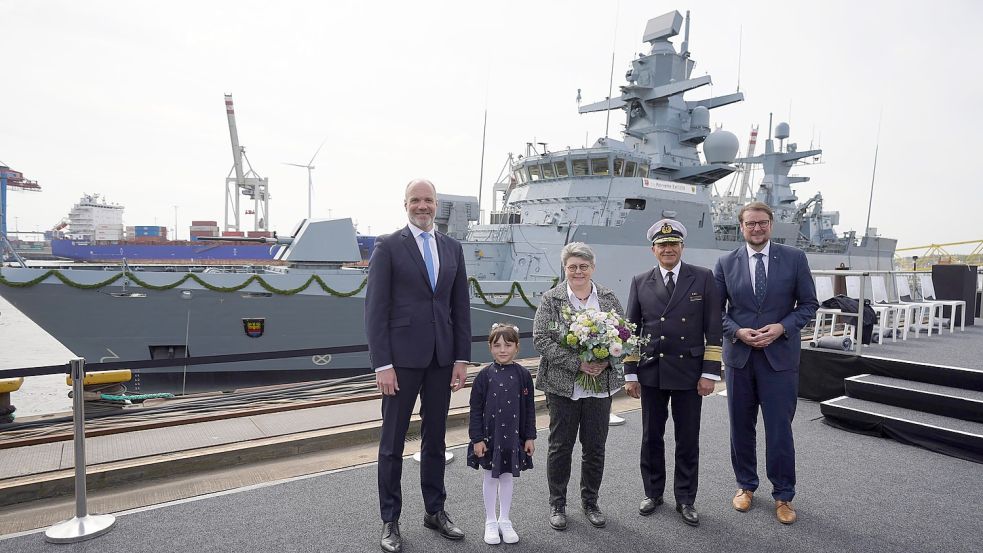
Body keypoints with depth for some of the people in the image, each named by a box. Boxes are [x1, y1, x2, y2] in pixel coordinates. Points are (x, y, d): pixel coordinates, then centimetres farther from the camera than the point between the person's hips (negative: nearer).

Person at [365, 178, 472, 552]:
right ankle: (390, 520, 21)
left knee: (435, 437, 15)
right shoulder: (388, 246, -4)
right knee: (392, 441, 7)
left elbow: (460, 307, 10)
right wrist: (382, 364, -13)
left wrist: (462, 358, 4)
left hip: (441, 357, 4)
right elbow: (375, 308, -8)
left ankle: (435, 511, 30)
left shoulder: (452, 248, 9)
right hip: (402, 356, -4)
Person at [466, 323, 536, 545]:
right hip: (489, 437, -1)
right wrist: (477, 439, -8)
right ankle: (490, 522, 27)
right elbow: (476, 410, -6)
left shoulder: (523, 375, -5)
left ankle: (505, 521, 30)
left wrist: (530, 437, 1)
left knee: (508, 477, 14)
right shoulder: (484, 376, -9)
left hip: (513, 437, 1)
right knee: (489, 478, 11)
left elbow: (529, 409, 1)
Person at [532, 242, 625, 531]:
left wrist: (605, 362, -13)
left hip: (601, 385, 2)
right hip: (562, 385, -2)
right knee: (560, 446, 8)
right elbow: (541, 339, -11)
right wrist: (577, 363, -18)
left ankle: (590, 502, 31)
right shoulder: (552, 299, -4)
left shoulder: (608, 298, 4)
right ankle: (557, 504, 25)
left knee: (595, 447, 11)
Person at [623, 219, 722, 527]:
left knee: (688, 440, 8)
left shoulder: (703, 278, -1)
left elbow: (713, 329, -2)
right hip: (651, 372, 2)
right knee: (651, 437, 12)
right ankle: (653, 493, 29)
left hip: (689, 372, -1)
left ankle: (685, 499, 24)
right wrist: (630, 374, 3)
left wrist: (710, 373, -7)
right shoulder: (640, 283, 4)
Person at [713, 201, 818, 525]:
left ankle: (783, 496, 20)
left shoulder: (794, 258, 0)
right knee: (741, 426, 12)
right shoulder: (726, 263, 2)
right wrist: (737, 331, -12)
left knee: (780, 428, 3)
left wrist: (782, 327, -13)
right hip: (739, 355, 2)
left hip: (780, 355, -1)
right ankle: (745, 485, 30)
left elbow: (809, 304, 2)